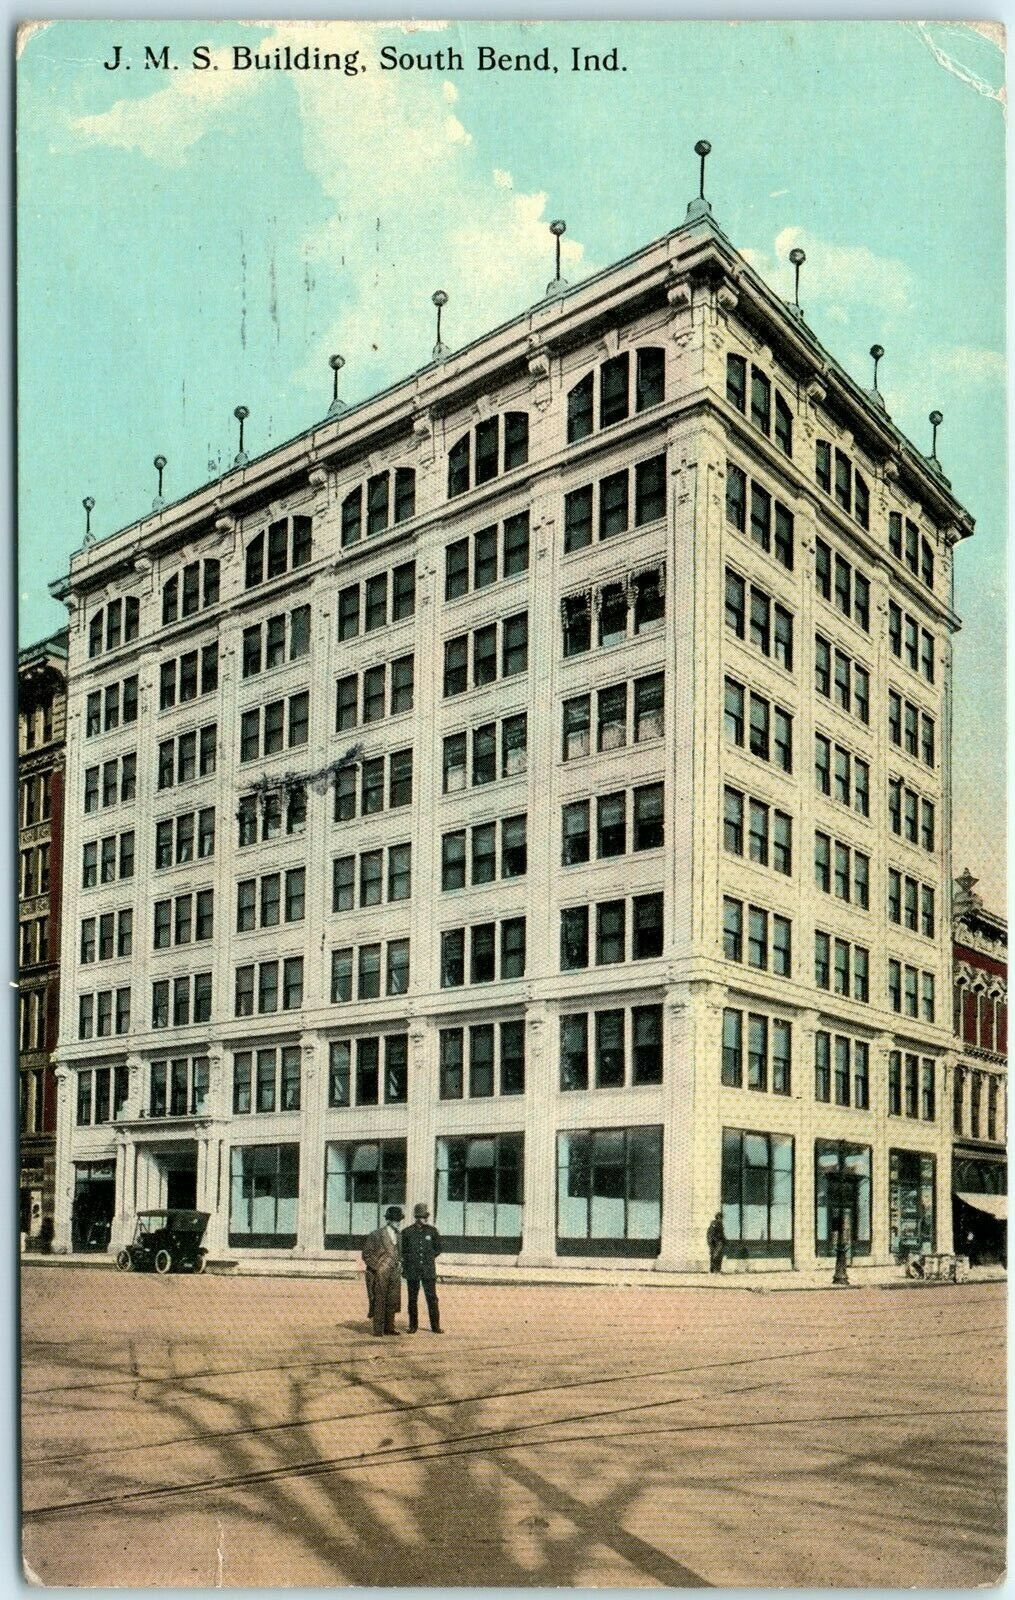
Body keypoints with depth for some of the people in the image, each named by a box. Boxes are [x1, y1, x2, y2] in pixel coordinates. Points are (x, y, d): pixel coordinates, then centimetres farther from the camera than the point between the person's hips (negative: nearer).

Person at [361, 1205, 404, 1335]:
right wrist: (377, 1267, -12)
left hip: (394, 1273, 6)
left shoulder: (398, 1235, 12)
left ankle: (389, 1327, 18)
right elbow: (366, 1254, -6)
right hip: (380, 1274, -6)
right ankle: (378, 1330, 4)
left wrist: (399, 1264, 9)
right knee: (379, 1302, -2)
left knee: (393, 1301, 8)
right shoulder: (375, 1235, -8)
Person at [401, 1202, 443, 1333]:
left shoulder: (432, 1231, 5)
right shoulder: (407, 1232, 1)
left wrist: (428, 1258, 6)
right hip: (412, 1271, 0)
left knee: (432, 1298, -3)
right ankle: (413, 1326, 16)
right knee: (412, 1299, 6)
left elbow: (438, 1248, 14)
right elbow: (402, 1250, 10)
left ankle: (435, 1326, 4)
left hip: (428, 1270, 0)